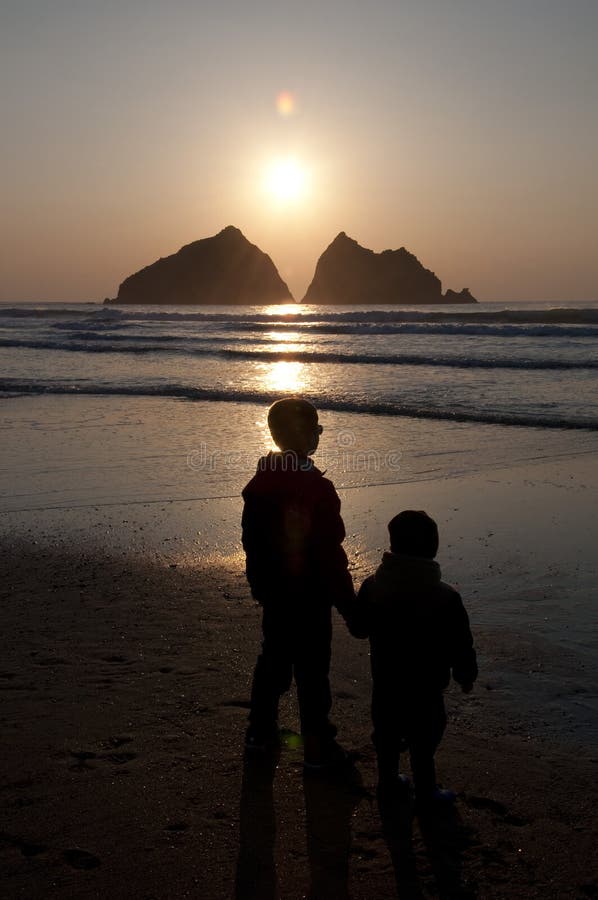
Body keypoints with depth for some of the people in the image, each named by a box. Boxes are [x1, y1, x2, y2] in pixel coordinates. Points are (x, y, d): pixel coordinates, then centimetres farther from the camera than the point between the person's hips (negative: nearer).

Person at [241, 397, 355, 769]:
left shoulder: (259, 484, -2)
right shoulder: (317, 489, -23)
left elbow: (251, 542, 7)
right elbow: (331, 553, -20)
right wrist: (347, 600, -10)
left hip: (274, 593, 6)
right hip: (310, 595, -6)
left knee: (274, 658, 21)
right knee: (312, 668, 6)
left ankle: (261, 730, 33)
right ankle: (317, 746, 17)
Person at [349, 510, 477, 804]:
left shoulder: (373, 586, -12)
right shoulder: (445, 597, -21)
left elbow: (358, 628, 1)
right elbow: (460, 645, -12)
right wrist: (466, 675, 4)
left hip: (385, 681, 3)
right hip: (425, 686, -3)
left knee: (387, 731, 21)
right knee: (423, 737, 13)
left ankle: (388, 780, 37)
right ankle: (425, 791, 26)